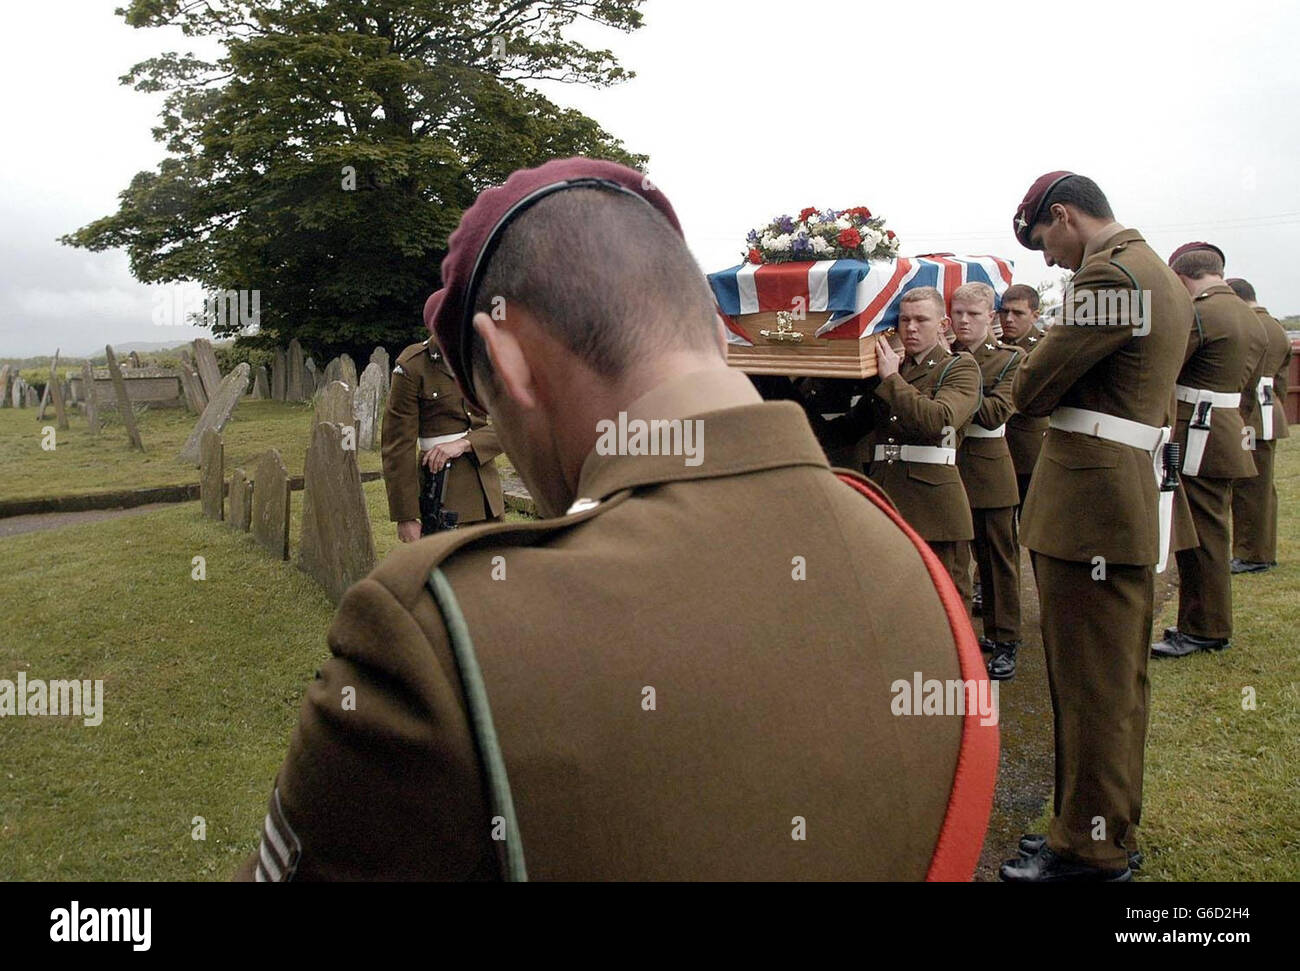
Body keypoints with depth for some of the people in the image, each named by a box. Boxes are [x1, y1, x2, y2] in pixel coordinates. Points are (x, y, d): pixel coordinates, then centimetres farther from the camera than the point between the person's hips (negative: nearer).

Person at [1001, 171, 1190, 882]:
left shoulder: (1109, 276, -15)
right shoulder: (1161, 276, 18)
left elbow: (1031, 389, -15)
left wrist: (1026, 384, 7)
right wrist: (1063, 389, 9)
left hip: (1090, 508, -10)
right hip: (1138, 500, 10)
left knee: (1089, 685, 0)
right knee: (1119, 681, 17)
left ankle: (1090, 851, 14)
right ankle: (1113, 829, 31)